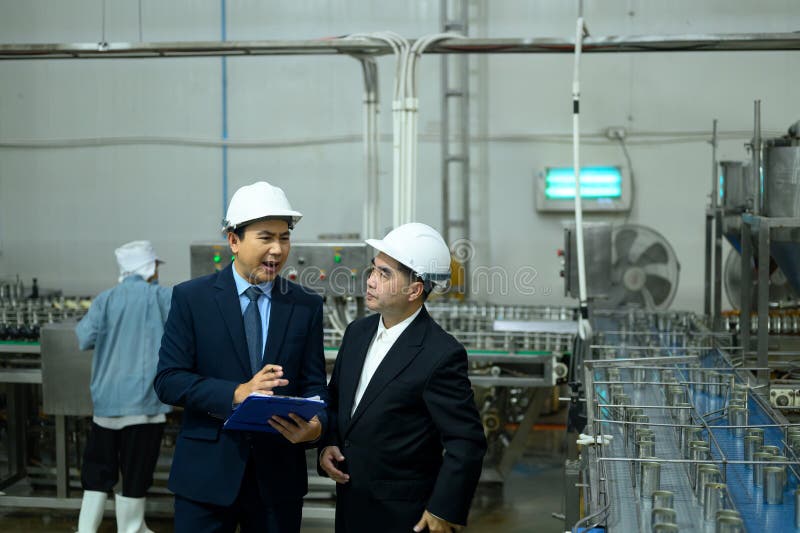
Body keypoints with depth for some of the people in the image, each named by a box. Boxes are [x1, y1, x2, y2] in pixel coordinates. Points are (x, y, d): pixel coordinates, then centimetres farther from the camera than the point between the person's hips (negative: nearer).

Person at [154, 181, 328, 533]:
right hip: (206, 475, -2)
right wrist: (236, 394, -22)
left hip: (279, 475, 2)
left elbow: (313, 383, 3)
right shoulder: (191, 298, -2)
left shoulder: (307, 306, 4)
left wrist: (316, 424, -20)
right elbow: (167, 380, -8)